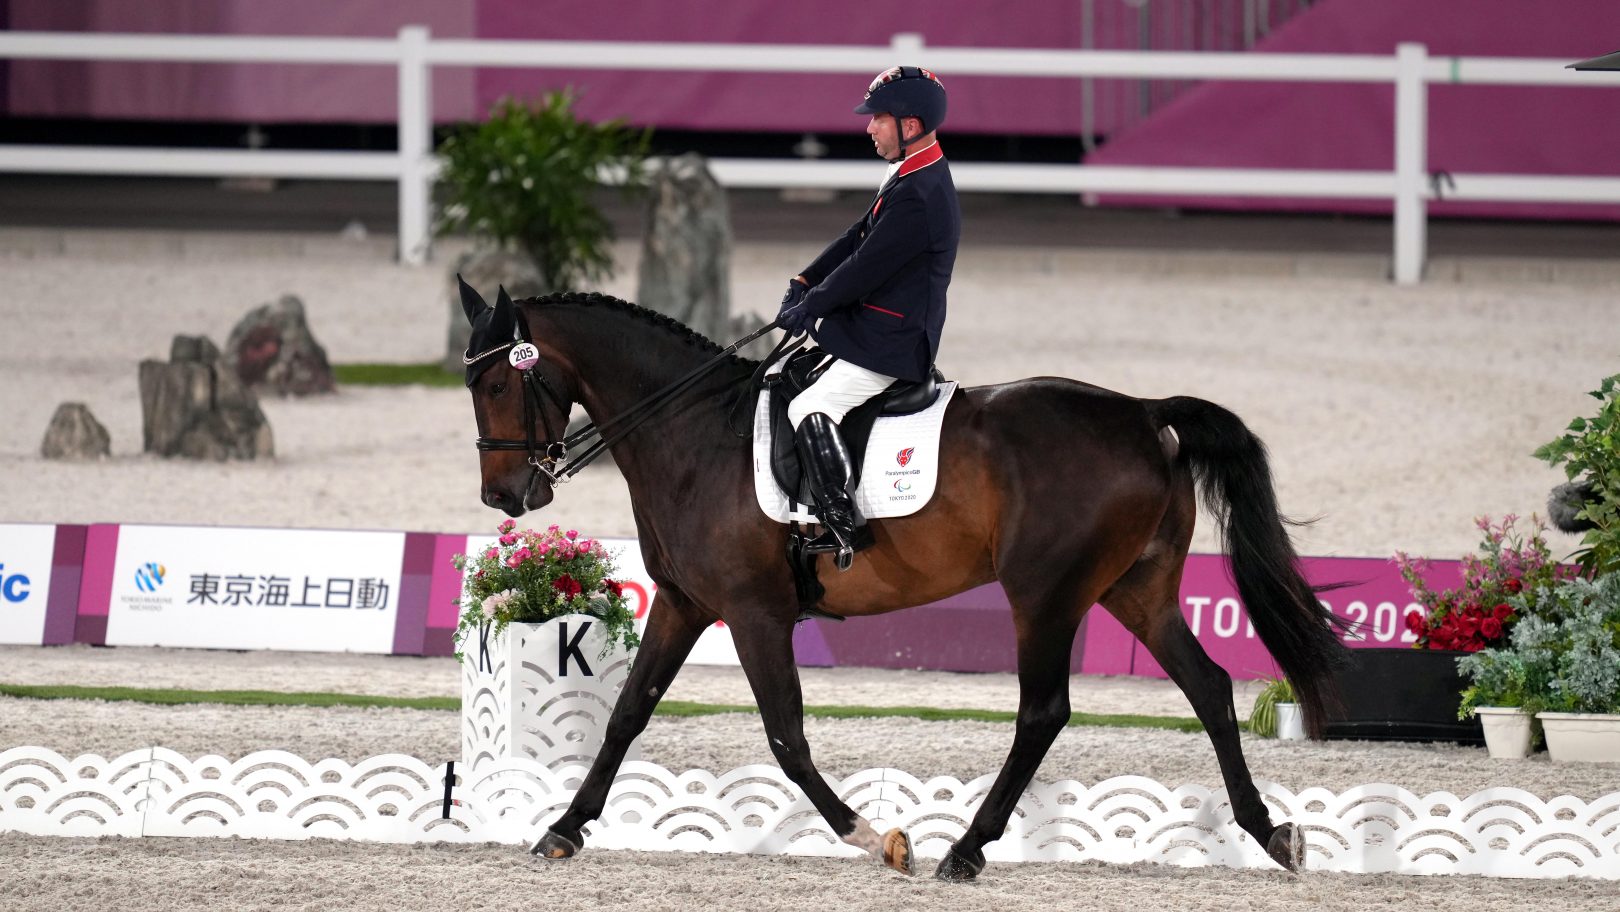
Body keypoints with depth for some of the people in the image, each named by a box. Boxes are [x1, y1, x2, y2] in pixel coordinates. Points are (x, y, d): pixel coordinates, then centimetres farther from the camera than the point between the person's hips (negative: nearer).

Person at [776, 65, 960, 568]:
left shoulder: (919, 196, -24)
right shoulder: (911, 177, 11)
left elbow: (867, 268, -21)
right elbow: (856, 239, 16)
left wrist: (809, 307, -10)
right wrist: (805, 283, 6)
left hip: (890, 346, -11)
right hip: (886, 333, 11)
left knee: (809, 410, -19)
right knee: (788, 375, 18)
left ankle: (847, 526, -19)